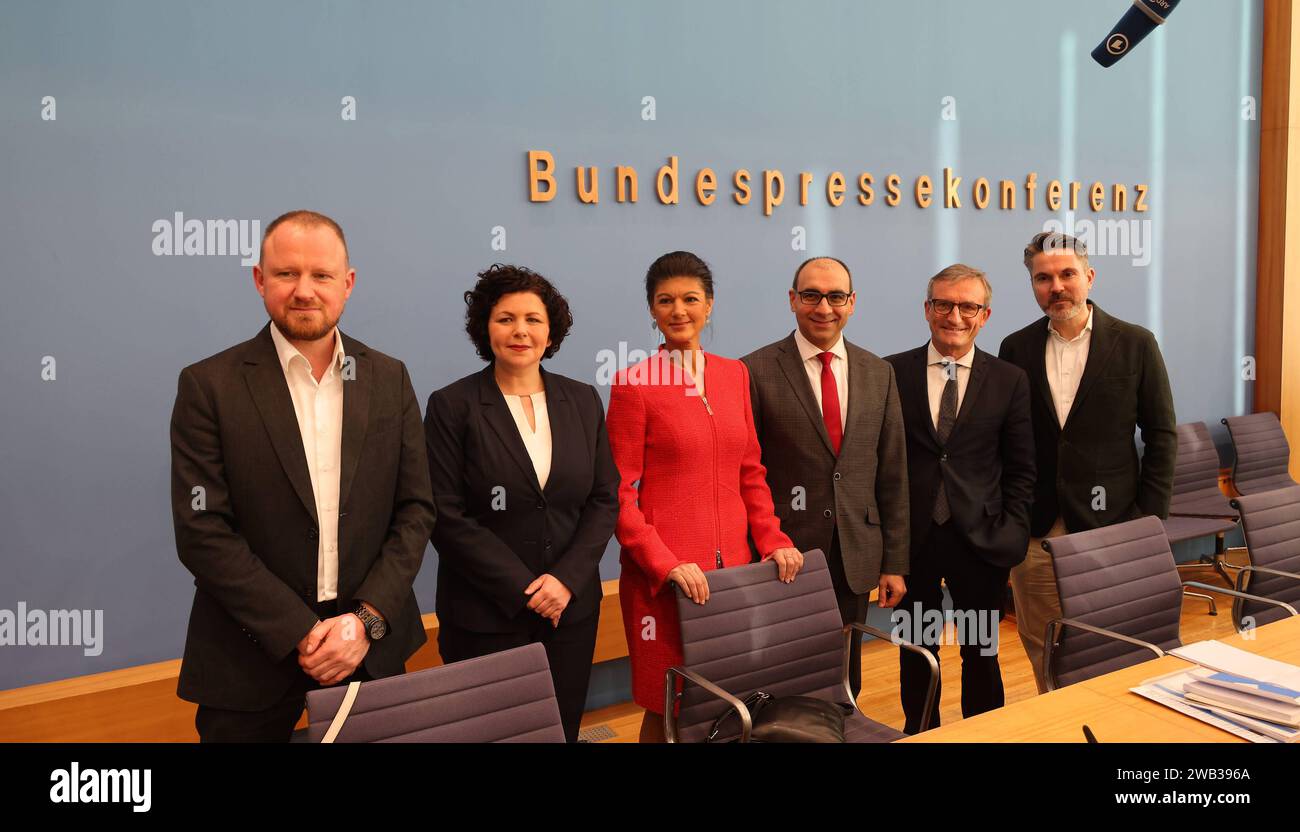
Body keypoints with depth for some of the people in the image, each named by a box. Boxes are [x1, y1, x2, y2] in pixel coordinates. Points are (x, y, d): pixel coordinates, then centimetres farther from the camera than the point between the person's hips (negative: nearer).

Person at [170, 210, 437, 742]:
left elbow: (416, 509, 1)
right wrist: (301, 632, -14)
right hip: (252, 656, -2)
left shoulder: (389, 378, 2)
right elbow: (202, 532, -10)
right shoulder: (209, 386, -6)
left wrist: (367, 619, -10)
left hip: (372, 647, 3)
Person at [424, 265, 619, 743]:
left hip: (572, 607, 3)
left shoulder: (582, 401, 6)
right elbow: (447, 517, -10)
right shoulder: (453, 406, -6)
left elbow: (604, 499, 4)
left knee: (562, 729, 13)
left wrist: (567, 579, -10)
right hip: (485, 617, -3)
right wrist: (523, 589, -14)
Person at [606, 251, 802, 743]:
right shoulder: (634, 382, -7)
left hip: (733, 560, 5)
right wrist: (666, 562, -18)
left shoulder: (734, 374, 9)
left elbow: (751, 471, 13)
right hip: (664, 570, -5)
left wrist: (772, 540, 1)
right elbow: (618, 493, -9)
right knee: (668, 706, 5)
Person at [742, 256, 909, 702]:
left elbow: (892, 474, 8)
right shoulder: (757, 372, -7)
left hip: (856, 559, 4)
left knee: (845, 686, 15)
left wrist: (895, 562, 6)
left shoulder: (878, 373, 6)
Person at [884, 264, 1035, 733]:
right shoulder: (892, 373, 0)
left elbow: (1020, 468, 5)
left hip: (980, 537, 0)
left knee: (981, 653, 12)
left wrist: (1011, 531, -4)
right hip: (911, 536, 0)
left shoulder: (1009, 381, 2)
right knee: (916, 652, 14)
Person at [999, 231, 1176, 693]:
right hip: (1034, 533, 2)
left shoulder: (1135, 344, 1)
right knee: (1043, 654, 8)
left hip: (1109, 529, -1)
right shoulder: (1016, 349, 5)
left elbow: (1161, 436, 3)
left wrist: (1150, 520, -3)